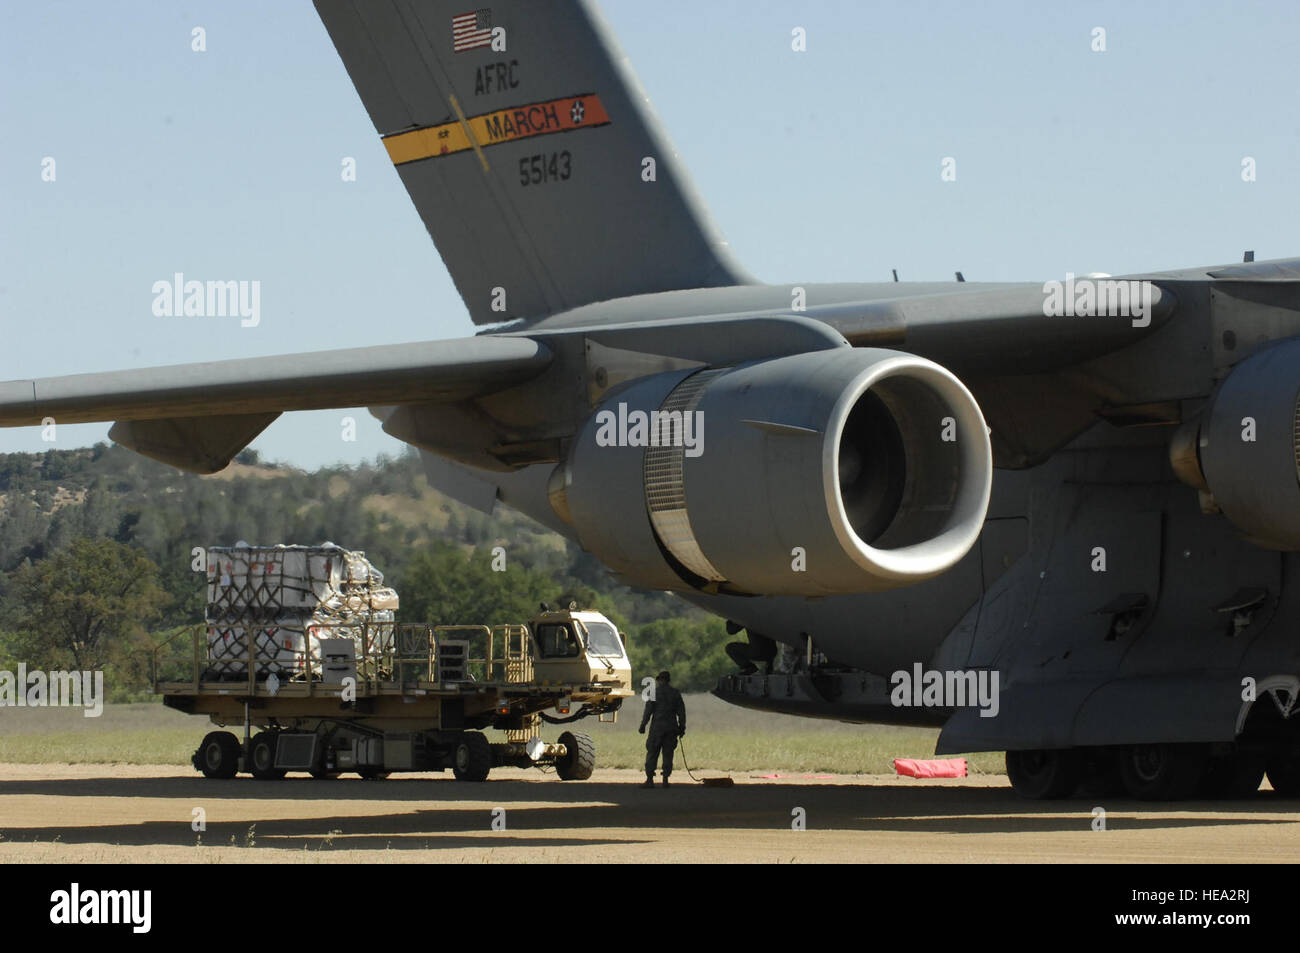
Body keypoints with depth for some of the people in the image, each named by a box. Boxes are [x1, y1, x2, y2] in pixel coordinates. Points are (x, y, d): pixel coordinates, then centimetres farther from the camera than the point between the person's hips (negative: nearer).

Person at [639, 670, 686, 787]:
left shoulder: (654, 692, -3)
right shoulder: (675, 693, 7)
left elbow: (648, 710, -7)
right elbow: (681, 712, 8)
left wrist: (643, 725, -3)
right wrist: (682, 727, 12)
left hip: (657, 726, -3)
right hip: (671, 728, 3)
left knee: (652, 753, -1)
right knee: (668, 754, 6)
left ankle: (650, 779, -5)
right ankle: (665, 779, 3)